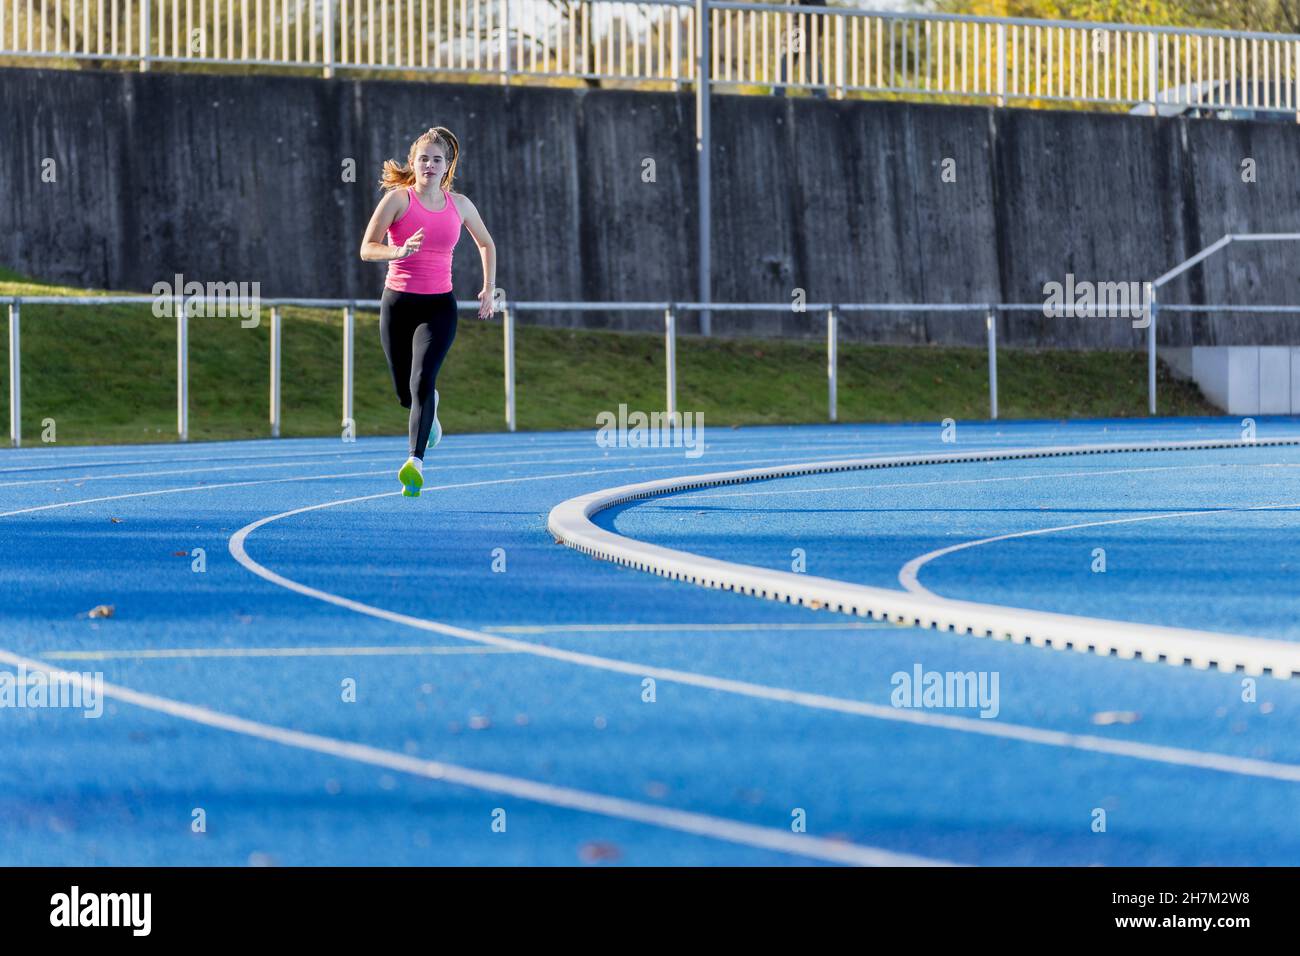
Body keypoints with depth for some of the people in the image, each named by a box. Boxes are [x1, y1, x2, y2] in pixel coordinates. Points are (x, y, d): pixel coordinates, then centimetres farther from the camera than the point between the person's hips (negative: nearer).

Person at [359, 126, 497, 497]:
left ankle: (416, 462, -28)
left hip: (439, 306, 0)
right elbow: (367, 248, -11)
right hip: (398, 302, 0)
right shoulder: (398, 199, -4)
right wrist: (399, 251, -30)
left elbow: (486, 244, 24)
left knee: (422, 383, -20)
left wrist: (489, 289, 17)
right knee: (405, 393, 8)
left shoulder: (459, 205, 5)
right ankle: (429, 410, 46)